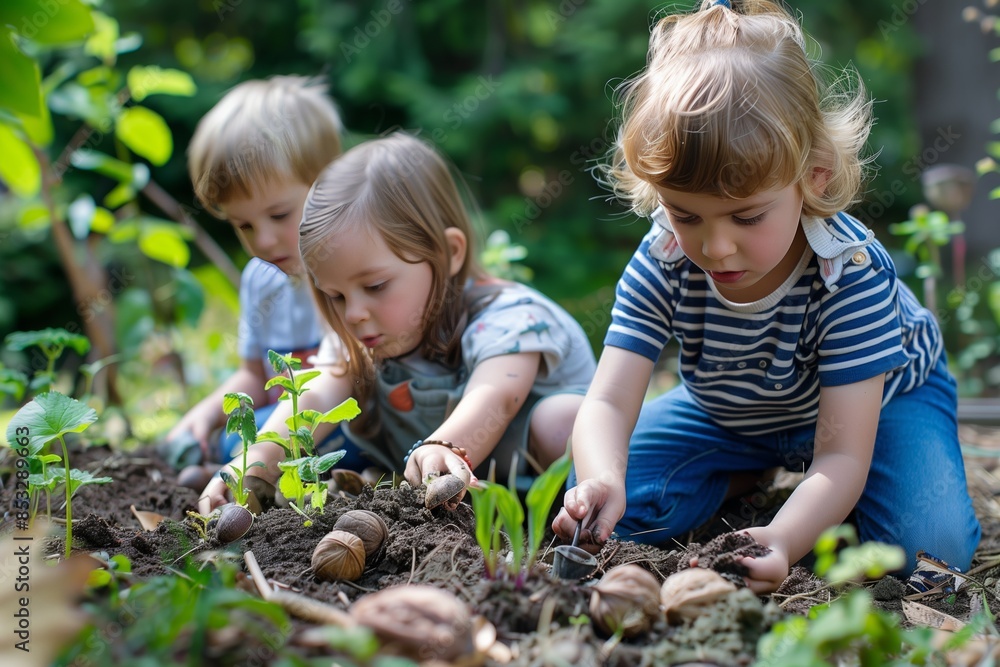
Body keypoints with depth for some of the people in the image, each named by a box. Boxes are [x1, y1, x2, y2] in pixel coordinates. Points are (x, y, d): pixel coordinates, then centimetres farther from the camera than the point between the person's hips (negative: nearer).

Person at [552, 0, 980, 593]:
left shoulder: (853, 275, -38)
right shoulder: (661, 266, -29)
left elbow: (841, 458, -39)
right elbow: (609, 403, -33)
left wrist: (779, 543, -59)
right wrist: (602, 481, -57)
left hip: (880, 399, -2)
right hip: (729, 412, 3)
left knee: (929, 544, -27)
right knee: (619, 508, -15)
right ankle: (753, 477, 8)